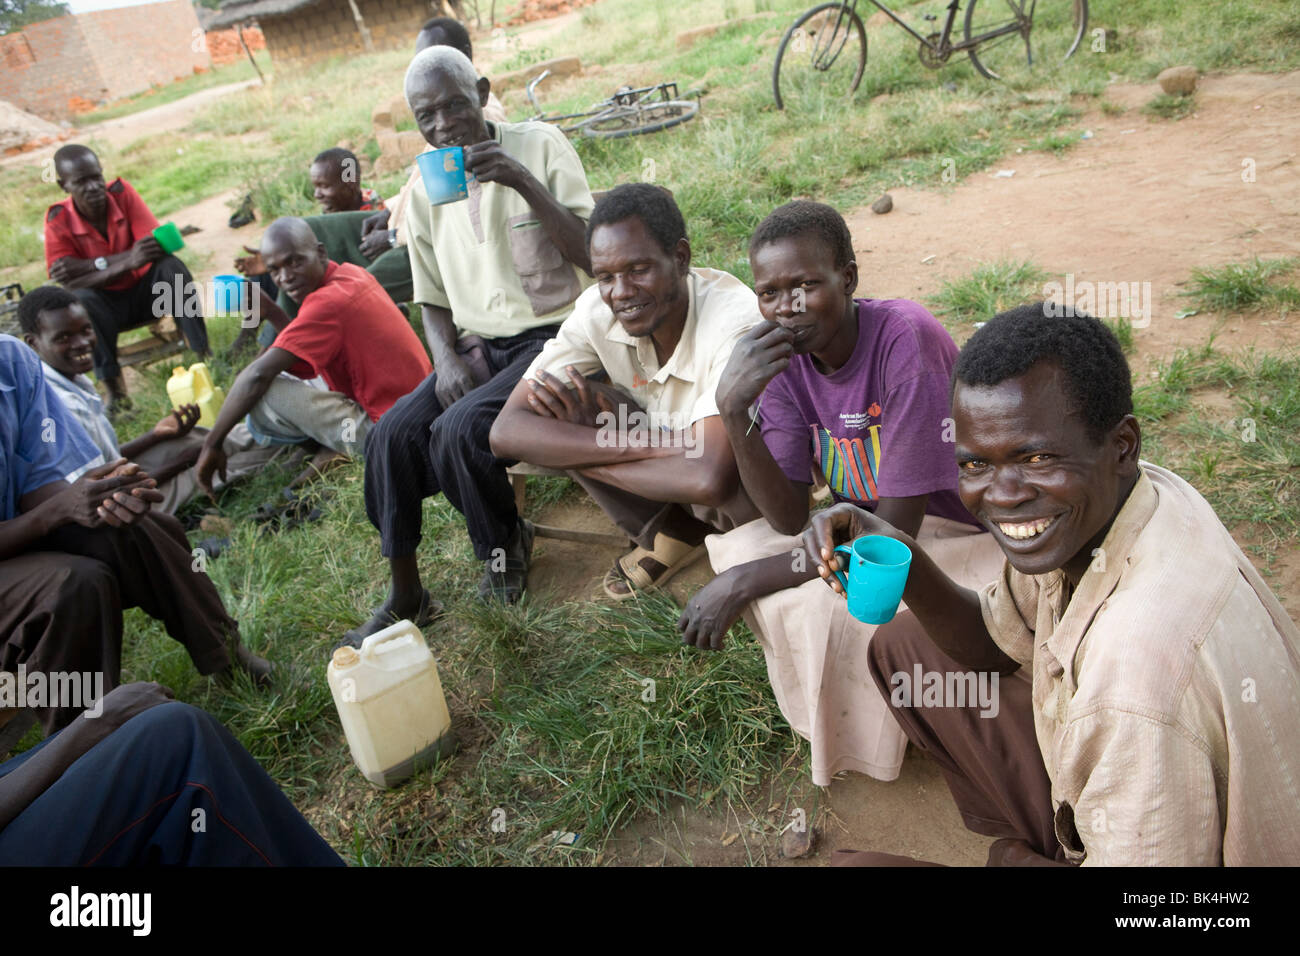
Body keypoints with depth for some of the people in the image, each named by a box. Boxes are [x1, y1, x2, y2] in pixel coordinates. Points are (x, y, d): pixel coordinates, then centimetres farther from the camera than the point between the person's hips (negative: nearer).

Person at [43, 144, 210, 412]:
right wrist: (128, 262, -37)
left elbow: (156, 247, -23)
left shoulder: (121, 192, -14)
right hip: (106, 303, -1)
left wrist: (90, 265, -28)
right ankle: (114, 388, -27)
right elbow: (68, 283, -23)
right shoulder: (58, 220, -15)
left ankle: (203, 355, -28)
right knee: (80, 299, -32)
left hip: (145, 289, 1)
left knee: (170, 265, -27)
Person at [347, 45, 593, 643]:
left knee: (458, 429, -28)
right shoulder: (425, 187, 7)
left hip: (553, 332, -5)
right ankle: (405, 595, 1)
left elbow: (594, 256, -14)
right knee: (391, 435, -17)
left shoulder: (540, 145, -6)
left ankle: (506, 546, 3)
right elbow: (433, 299, 14)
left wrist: (525, 182, -25)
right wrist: (448, 361, -7)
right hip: (478, 346, 5)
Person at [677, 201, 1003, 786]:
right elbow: (790, 520, -16)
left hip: (972, 539, -6)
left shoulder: (907, 339, -28)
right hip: (868, 520, 7)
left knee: (825, 604, -28)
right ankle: (833, 712, 7)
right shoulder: (781, 356, -9)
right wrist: (733, 407, -31)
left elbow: (895, 531, -27)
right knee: (737, 548, -13)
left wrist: (744, 582, -27)